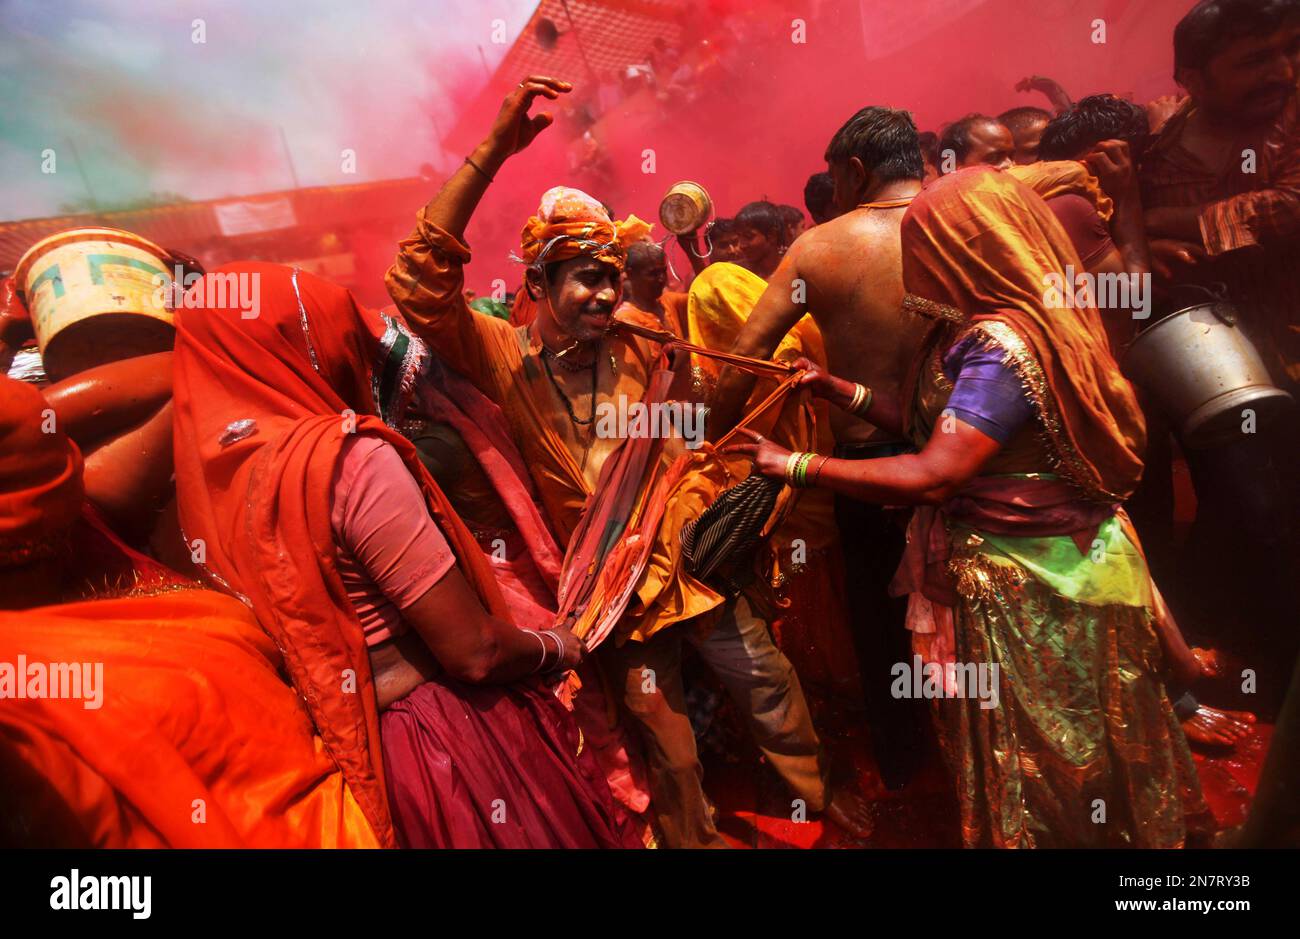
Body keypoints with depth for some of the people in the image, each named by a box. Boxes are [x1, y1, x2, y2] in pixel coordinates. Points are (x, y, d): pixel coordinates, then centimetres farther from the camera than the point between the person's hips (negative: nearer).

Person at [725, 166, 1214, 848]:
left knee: (1035, 767, 10)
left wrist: (795, 466, -24)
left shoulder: (1003, 341, -25)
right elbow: (947, 423, 10)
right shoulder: (996, 325, 7)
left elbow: (930, 476, -31)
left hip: (1030, 583, -9)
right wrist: (841, 391, 8)